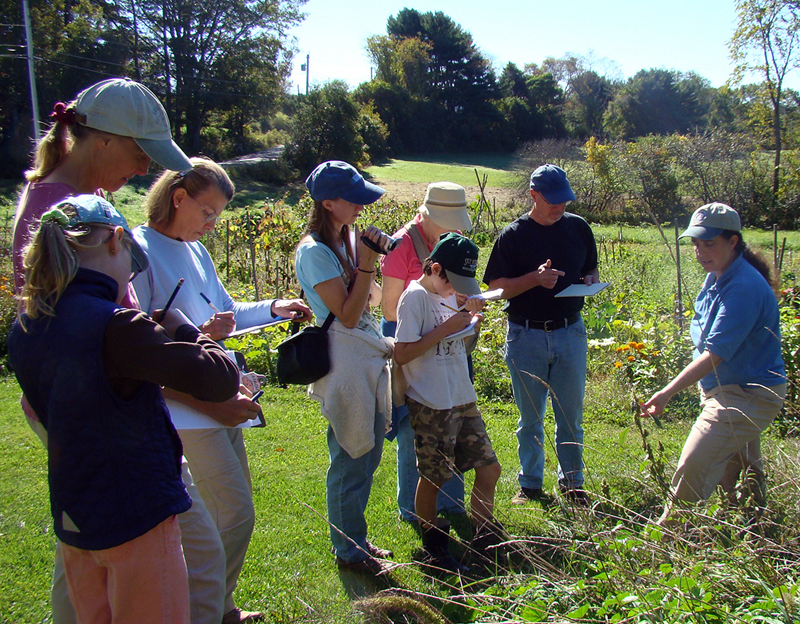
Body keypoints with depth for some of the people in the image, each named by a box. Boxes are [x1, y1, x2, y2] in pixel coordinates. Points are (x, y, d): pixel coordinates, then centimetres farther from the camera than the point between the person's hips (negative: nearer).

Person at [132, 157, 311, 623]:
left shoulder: (196, 250, 12)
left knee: (233, 510, 16)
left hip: (220, 400, 9)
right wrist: (198, 335, -25)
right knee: (236, 514, -7)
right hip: (184, 405, -9)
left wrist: (272, 309, 7)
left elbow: (225, 312, 22)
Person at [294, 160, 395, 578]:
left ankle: (355, 540, 32)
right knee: (350, 460, 2)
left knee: (367, 456, 17)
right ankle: (348, 550, 19)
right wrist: (366, 263, -19)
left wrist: (370, 257, 7)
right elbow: (348, 314, -18)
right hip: (343, 363, -9)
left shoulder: (347, 239, 11)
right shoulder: (314, 251, -15)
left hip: (367, 358, 9)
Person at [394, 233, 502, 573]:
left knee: (488, 469, 10)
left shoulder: (450, 294, 10)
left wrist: (470, 316, 2)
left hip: (462, 400, 8)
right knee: (433, 478, 6)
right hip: (431, 405, -8)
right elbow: (402, 354, -19)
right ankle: (432, 548, 25)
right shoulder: (416, 296, -13)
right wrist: (446, 328, -19)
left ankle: (484, 538, 28)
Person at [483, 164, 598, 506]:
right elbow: (496, 286, -7)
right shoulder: (513, 235, -5)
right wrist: (534, 278, -21)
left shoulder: (578, 228, 5)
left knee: (571, 416, 11)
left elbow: (592, 270, 18)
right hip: (526, 337, -2)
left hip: (570, 333, 2)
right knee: (530, 418, 10)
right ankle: (530, 484, 25)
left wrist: (591, 282, -5)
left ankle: (572, 483, 27)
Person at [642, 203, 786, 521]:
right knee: (740, 475, 21)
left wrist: (667, 393, -34)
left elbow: (715, 354, -30)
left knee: (693, 468, -10)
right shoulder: (717, 277, 6)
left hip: (746, 396, -10)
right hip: (736, 390, 10)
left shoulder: (743, 288, -25)